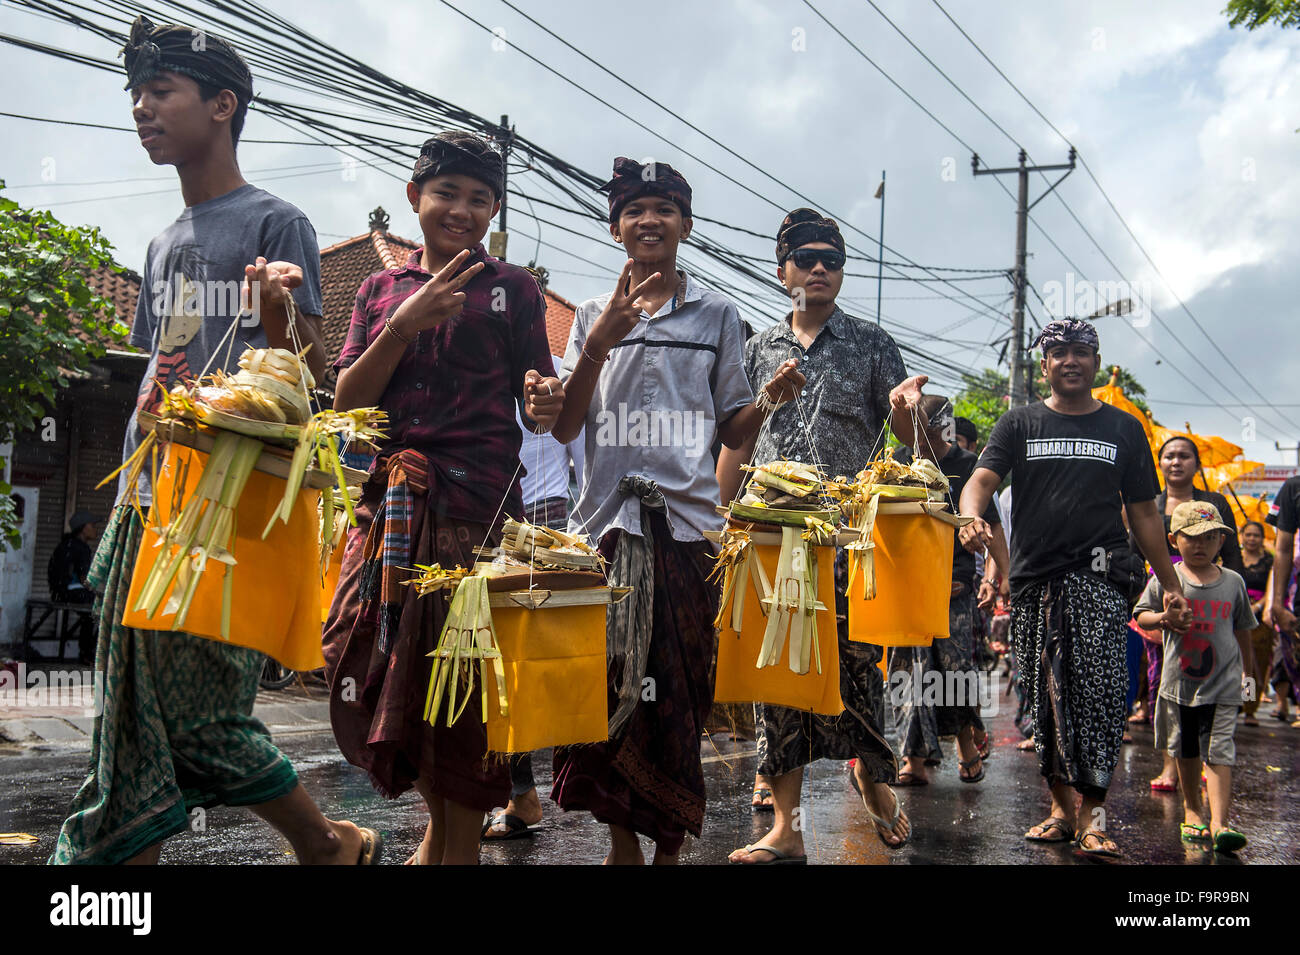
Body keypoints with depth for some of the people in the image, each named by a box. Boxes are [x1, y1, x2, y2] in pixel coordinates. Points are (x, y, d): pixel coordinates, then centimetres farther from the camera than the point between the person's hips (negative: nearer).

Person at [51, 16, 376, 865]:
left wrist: (276, 308, -28)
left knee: (201, 716, -4)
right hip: (151, 507, 7)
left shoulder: (275, 224, -1)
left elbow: (307, 372, -7)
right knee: (134, 721, 6)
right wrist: (131, 493, 17)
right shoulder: (166, 244, 21)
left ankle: (332, 846, 13)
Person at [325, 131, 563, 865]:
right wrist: (406, 324, -8)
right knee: (373, 682, 6)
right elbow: (346, 401, 5)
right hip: (390, 508, 4)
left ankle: (461, 845, 11)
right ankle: (440, 822, 28)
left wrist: (548, 404, -19)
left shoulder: (512, 288, 8)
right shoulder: (381, 289, 16)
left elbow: (539, 408, 5)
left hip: (480, 509, -4)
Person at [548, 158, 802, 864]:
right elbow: (564, 427, 5)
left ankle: (669, 846, 12)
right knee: (607, 686, -2)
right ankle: (623, 842, 14)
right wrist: (600, 345, -8)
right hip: (607, 520, 1)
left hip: (686, 523, -1)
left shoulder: (717, 316, 12)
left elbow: (732, 431, 12)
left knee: (677, 695, -1)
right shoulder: (593, 316, 13)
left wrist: (772, 396, -8)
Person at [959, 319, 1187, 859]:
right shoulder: (1020, 424, 11)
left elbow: (1143, 513, 15)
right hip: (1034, 578, 2)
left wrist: (1171, 584, 11)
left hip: (1100, 577, -1)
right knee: (1045, 698, 5)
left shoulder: (1123, 429, 13)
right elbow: (982, 479, -4)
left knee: (1098, 692, -16)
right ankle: (1061, 806, 15)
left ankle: (1091, 814, -12)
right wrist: (971, 517, -27)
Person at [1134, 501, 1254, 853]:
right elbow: (1141, 615, 1)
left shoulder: (1233, 582, 3)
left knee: (1219, 752, -10)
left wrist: (1246, 671, 20)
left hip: (1222, 685, -1)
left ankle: (1219, 823, -13)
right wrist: (1164, 619, -20)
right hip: (1179, 681, 1)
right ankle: (1192, 810, 32)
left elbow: (1242, 629, 14)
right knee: (1186, 753, 14)